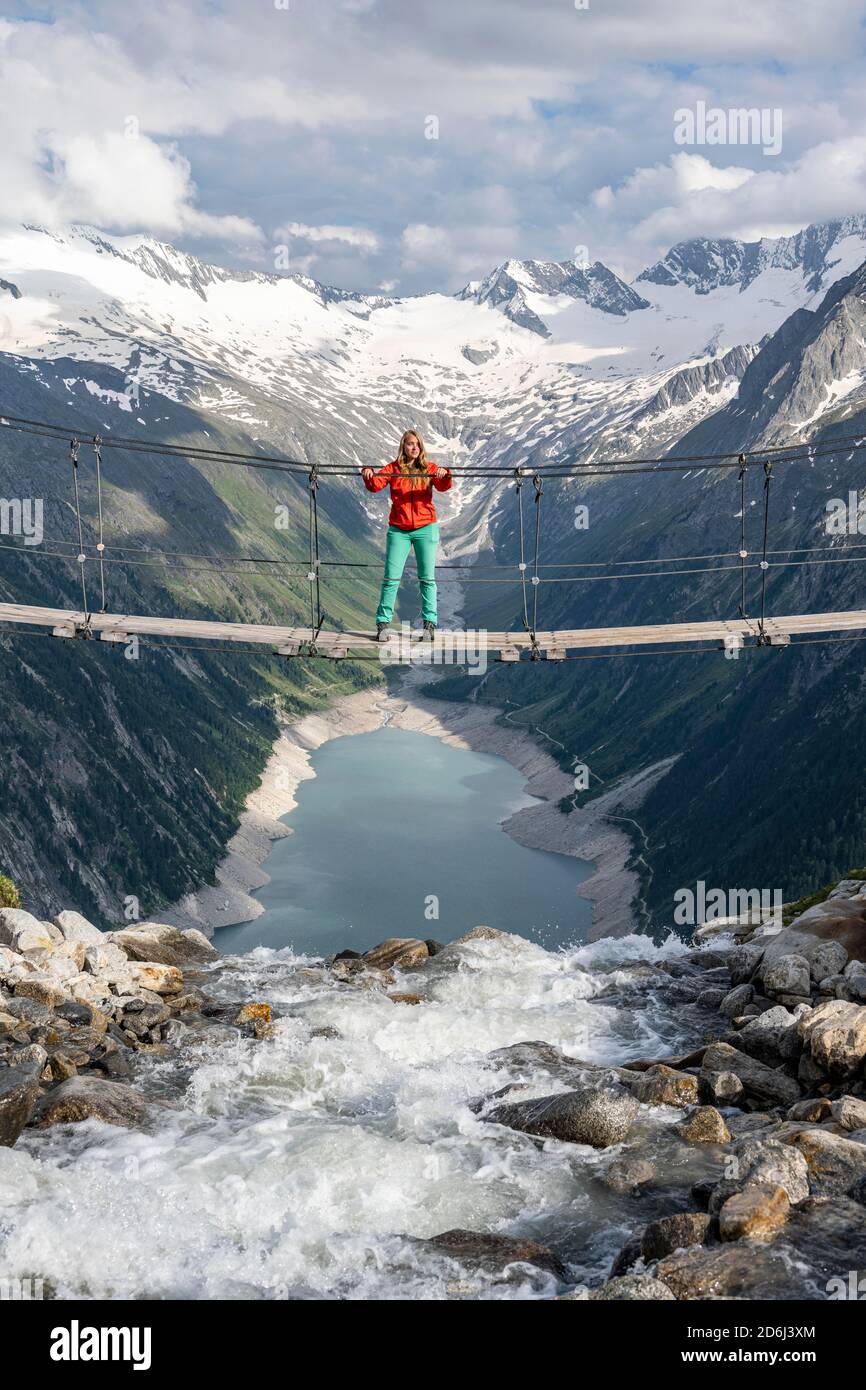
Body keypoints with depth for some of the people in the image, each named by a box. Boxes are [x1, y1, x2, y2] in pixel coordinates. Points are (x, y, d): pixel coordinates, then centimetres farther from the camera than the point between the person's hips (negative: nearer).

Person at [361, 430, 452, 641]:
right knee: (391, 577, -2)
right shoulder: (393, 468, 2)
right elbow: (375, 485, -10)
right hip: (398, 530, 0)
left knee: (427, 577, 4)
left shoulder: (429, 468, 2)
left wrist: (444, 475, -36)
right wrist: (369, 476, -32)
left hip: (425, 528, 0)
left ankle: (430, 623, 10)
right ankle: (383, 623, 5)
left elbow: (443, 487, -14)